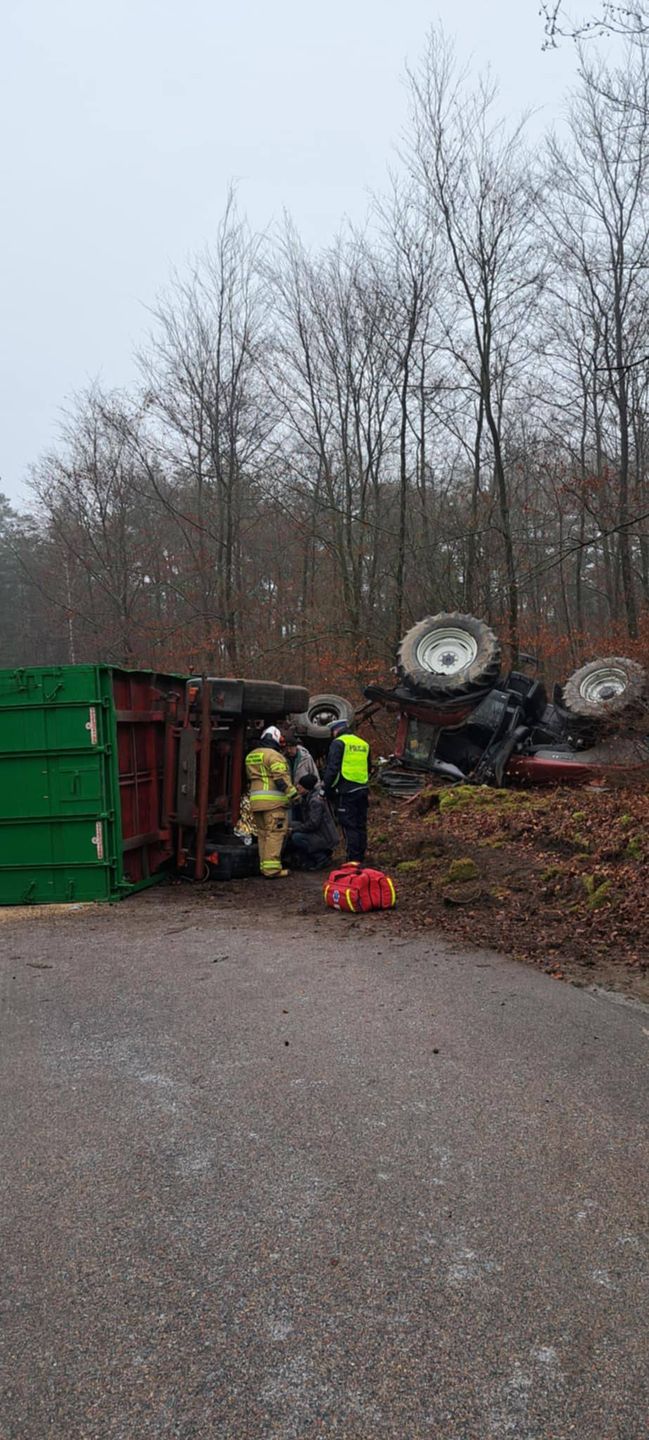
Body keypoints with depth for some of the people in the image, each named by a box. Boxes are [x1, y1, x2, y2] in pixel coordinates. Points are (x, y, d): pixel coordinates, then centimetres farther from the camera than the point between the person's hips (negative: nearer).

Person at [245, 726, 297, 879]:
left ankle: (264, 866, 18)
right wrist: (293, 794, -10)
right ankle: (272, 869, -10)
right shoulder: (274, 755, -10)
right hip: (274, 801, -8)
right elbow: (281, 778, -16)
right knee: (275, 834, -6)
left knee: (263, 834, 14)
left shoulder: (250, 756, 18)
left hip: (255, 800, 8)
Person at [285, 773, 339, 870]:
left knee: (296, 837, -25)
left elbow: (313, 824, -25)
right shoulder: (306, 798, 9)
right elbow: (305, 821, 15)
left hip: (326, 839, -10)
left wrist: (294, 829, -18)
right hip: (317, 835, 10)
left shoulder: (315, 801, -20)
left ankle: (321, 858, -9)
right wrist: (292, 826, 0)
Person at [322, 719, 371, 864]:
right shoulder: (364, 744, 17)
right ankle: (360, 857, 18)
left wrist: (327, 787, -5)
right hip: (362, 789, 7)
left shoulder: (338, 743, -5)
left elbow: (332, 768, -12)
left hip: (347, 790, -7)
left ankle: (353, 859, -6)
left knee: (349, 826, -4)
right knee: (361, 825, 12)